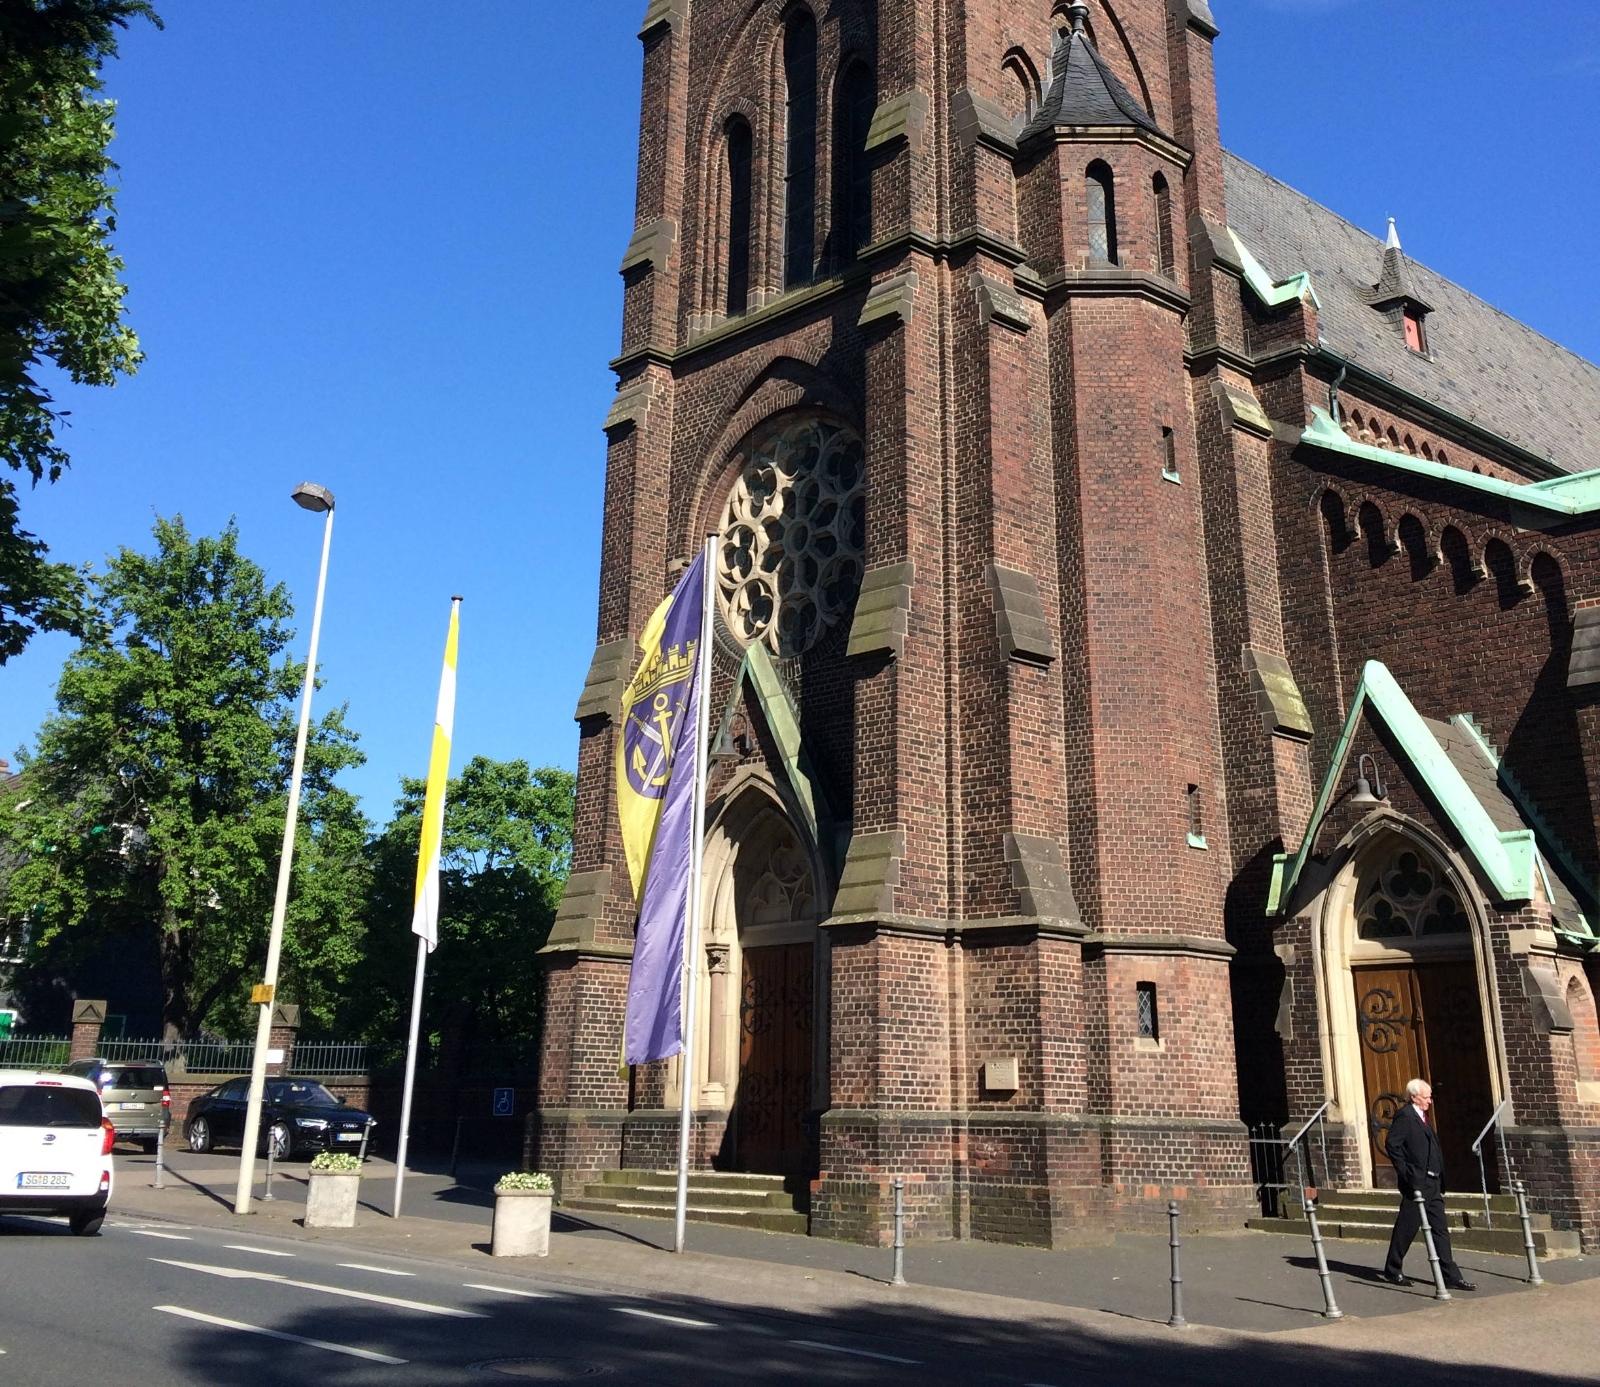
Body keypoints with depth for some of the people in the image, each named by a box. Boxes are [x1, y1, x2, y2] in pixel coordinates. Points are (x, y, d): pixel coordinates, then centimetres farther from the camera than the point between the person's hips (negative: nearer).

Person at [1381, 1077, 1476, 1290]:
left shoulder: (1422, 1117, 17)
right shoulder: (1404, 1116, -13)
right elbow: (1392, 1144, -18)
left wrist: (1441, 1182, 14)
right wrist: (1405, 1173, -16)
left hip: (1432, 1184, 9)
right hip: (1416, 1183, -9)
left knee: (1440, 1230, 7)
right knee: (1406, 1229, 1)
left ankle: (1451, 1276, 9)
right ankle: (1392, 1271, 13)